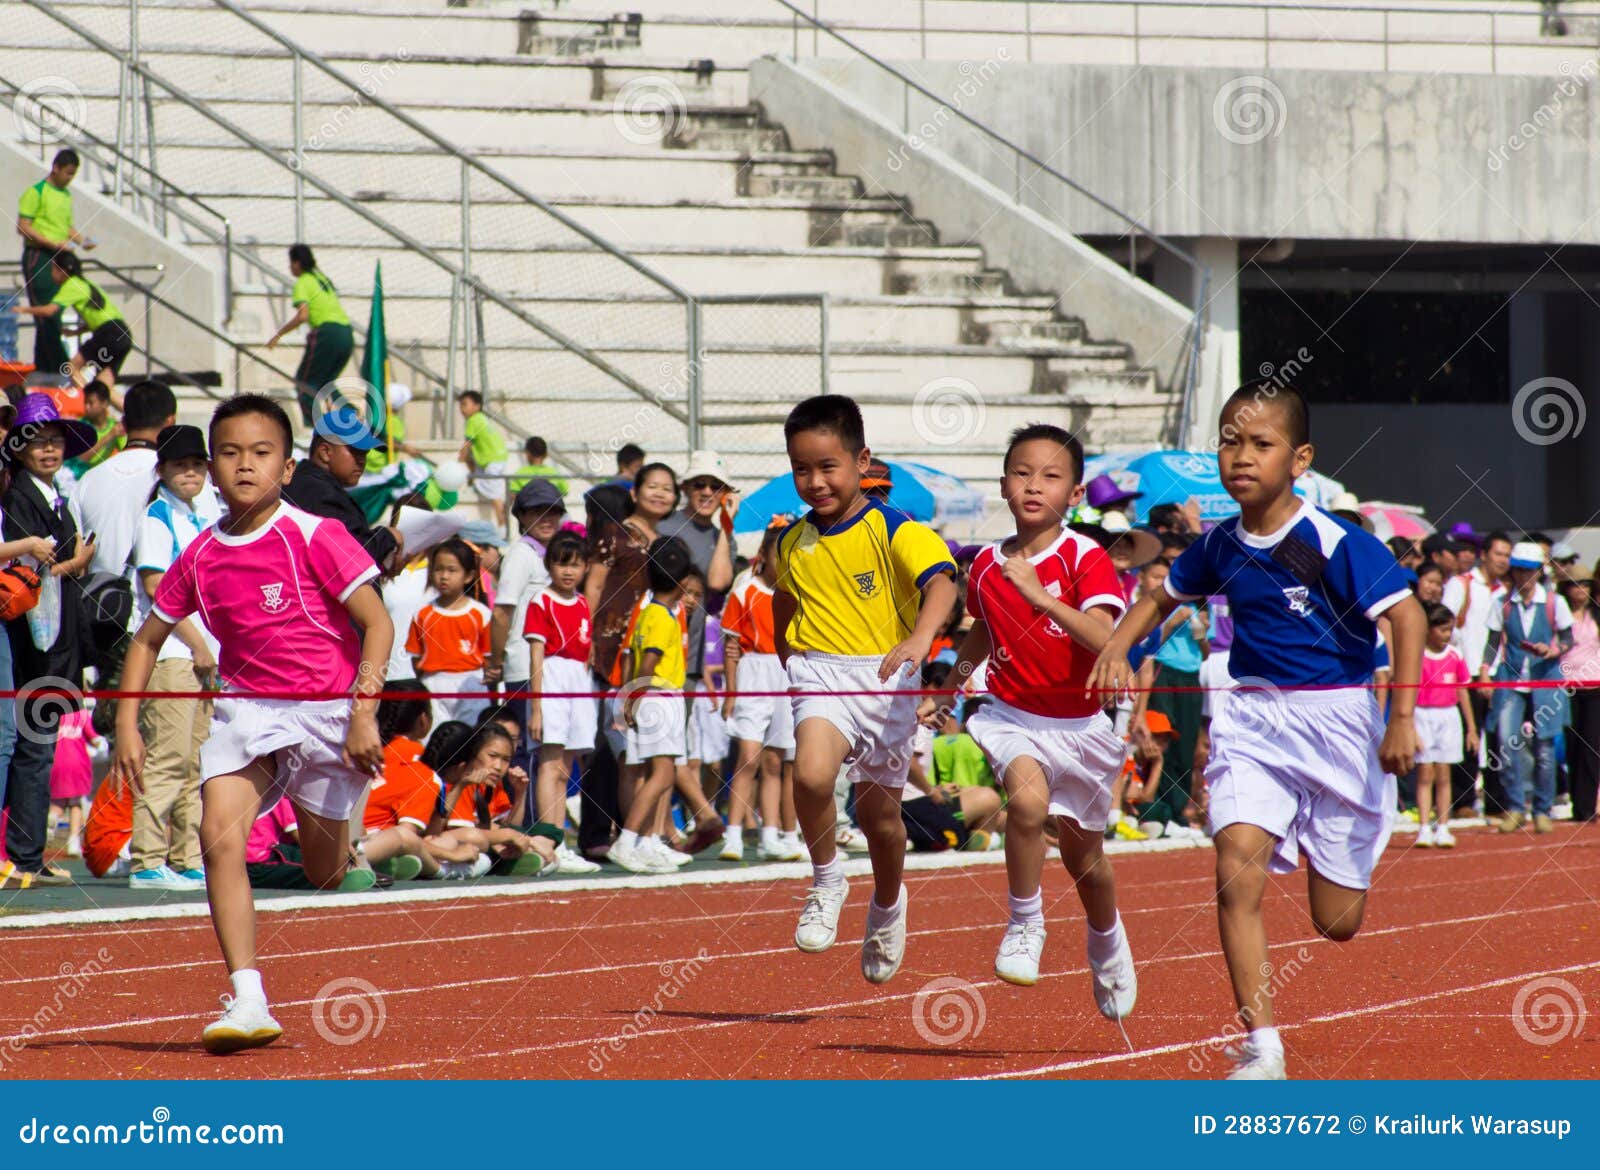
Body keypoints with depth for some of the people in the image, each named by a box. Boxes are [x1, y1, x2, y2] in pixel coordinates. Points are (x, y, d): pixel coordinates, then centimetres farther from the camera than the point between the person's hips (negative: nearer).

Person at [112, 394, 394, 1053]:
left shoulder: (314, 537, -10)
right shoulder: (200, 558, 2)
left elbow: (377, 622, -11)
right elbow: (148, 639, 16)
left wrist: (364, 712, -19)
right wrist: (126, 723, 8)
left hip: (327, 709, -3)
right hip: (247, 708, 3)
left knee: (326, 874, 5)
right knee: (218, 834, -21)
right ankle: (247, 1002, -23)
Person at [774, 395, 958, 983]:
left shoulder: (893, 531, -9)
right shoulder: (793, 543, 7)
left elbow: (940, 582, -25)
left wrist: (920, 637, -43)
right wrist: (790, 659, 20)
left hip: (886, 677, -2)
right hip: (821, 674, 2)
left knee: (879, 809, 10)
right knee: (811, 774, -28)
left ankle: (888, 905, 41)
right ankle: (826, 881, -4)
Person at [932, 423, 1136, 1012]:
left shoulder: (1086, 559, -13)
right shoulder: (987, 565, 0)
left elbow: (1103, 639, -29)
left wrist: (1038, 594, -36)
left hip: (1080, 723, -1)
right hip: (1014, 717, 1)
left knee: (1083, 853, 15)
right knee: (1028, 799, -31)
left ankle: (1108, 941, 46)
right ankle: (1025, 926, -12)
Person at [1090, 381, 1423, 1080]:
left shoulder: (1335, 544, -16)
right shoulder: (1221, 545, 1)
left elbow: (1407, 616, -17)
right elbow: (1164, 597, 21)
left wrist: (1402, 720, -23)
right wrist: (1118, 647, 4)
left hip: (1336, 718, -3)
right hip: (1252, 719, 3)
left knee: (1336, 924, 6)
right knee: (1237, 871, -21)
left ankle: (1350, 857, 45)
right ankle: (1260, 1048, -17)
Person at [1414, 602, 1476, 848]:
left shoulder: (1455, 656, 5)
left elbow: (1462, 693, 12)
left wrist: (1471, 728, 13)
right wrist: (1410, 730, -13)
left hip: (1448, 717, 3)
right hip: (1423, 716, -3)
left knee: (1443, 775, 5)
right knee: (1425, 774, -5)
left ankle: (1443, 828, 8)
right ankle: (1424, 828, -6)